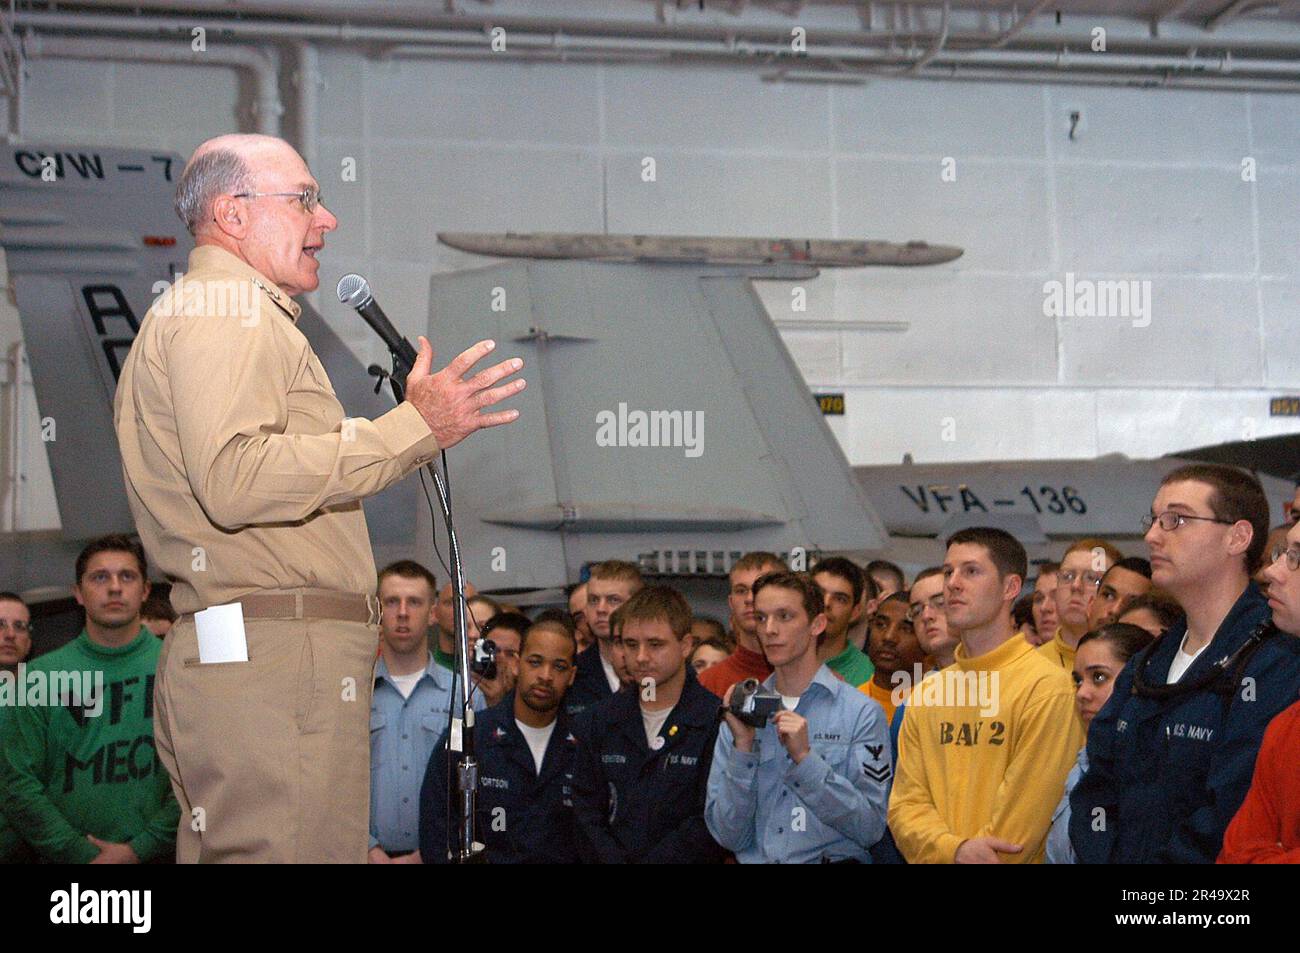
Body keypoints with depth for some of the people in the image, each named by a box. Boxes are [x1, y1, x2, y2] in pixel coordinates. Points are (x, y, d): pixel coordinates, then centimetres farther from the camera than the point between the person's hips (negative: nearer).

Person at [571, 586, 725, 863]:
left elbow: (709, 822, -6)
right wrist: (611, 859, -4)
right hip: (610, 857, 3)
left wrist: (652, 860, -9)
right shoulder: (597, 722, 14)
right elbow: (587, 813, 11)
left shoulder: (717, 722, -2)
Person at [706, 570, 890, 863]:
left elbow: (871, 829, -6)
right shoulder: (742, 712, 9)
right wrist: (743, 747, -6)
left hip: (834, 858, -2)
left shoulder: (862, 713, 1)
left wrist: (805, 758, -11)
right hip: (753, 860, 2)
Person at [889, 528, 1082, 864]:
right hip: (937, 856, 5)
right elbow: (906, 802, 1)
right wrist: (955, 850, -16)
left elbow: (1024, 815, -16)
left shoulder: (1046, 687, -13)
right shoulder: (925, 694, 5)